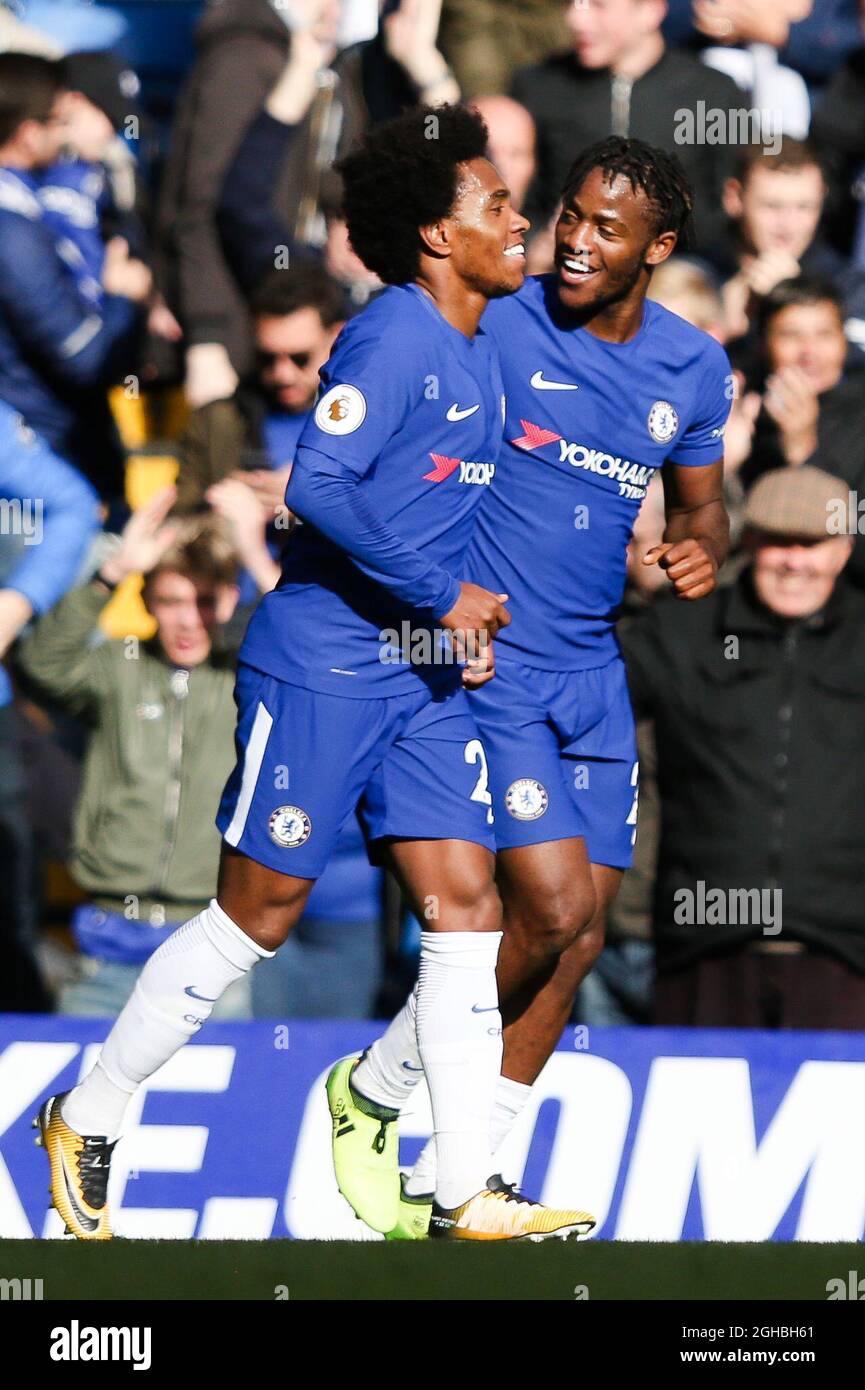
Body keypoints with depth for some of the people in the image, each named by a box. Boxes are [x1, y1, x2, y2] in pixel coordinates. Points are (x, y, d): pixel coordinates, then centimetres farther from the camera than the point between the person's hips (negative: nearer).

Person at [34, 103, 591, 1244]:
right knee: (261, 912, 0)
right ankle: (87, 1118, 16)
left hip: (425, 675, 8)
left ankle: (470, 1196, 0)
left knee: (467, 907, -1)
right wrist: (440, 595, -19)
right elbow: (318, 487, -24)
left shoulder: (480, 346, 13)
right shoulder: (394, 338, -15)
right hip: (323, 664, -8)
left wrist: (466, 611, 14)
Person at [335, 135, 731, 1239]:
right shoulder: (496, 326, -11)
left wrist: (702, 552, -3)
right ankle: (378, 1085, 6)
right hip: (485, 656, -6)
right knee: (552, 907, -16)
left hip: (592, 672, 6)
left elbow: (701, 504, 19)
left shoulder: (693, 368, 5)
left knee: (578, 940, 6)